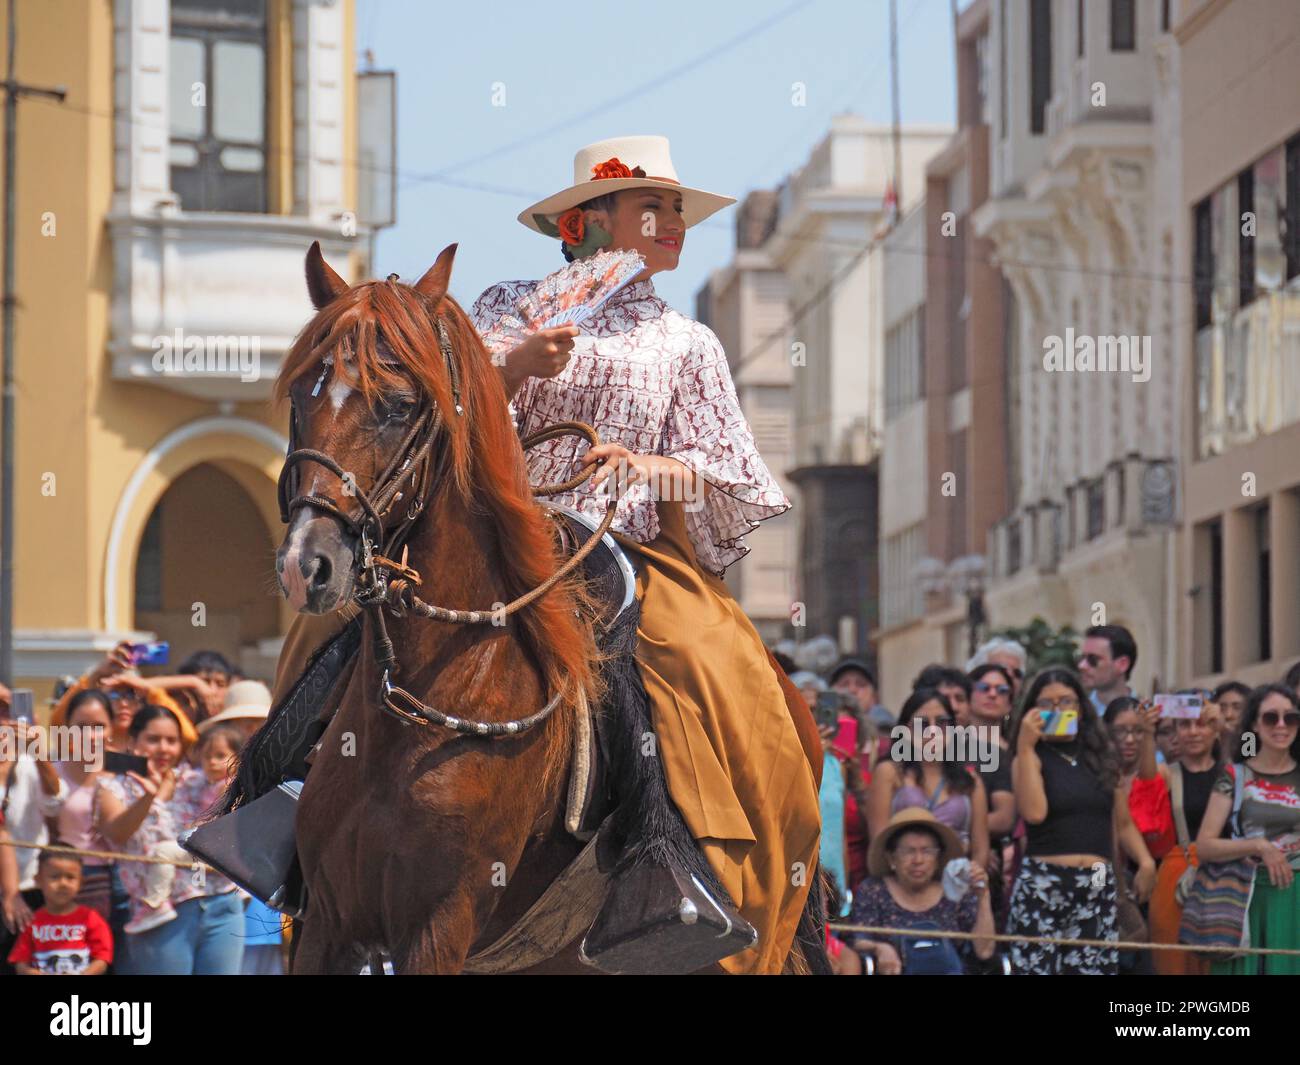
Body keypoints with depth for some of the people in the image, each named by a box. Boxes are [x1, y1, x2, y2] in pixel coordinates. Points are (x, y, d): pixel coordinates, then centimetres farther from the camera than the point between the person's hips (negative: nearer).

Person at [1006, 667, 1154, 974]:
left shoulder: (1101, 757, 16)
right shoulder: (1031, 758, 3)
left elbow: (1122, 823, 18)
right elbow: (1034, 812, -16)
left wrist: (1145, 862, -1)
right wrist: (1025, 746, -11)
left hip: (1098, 887, 4)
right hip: (1043, 884, -4)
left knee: (1095, 968, -2)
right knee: (1037, 967, -9)